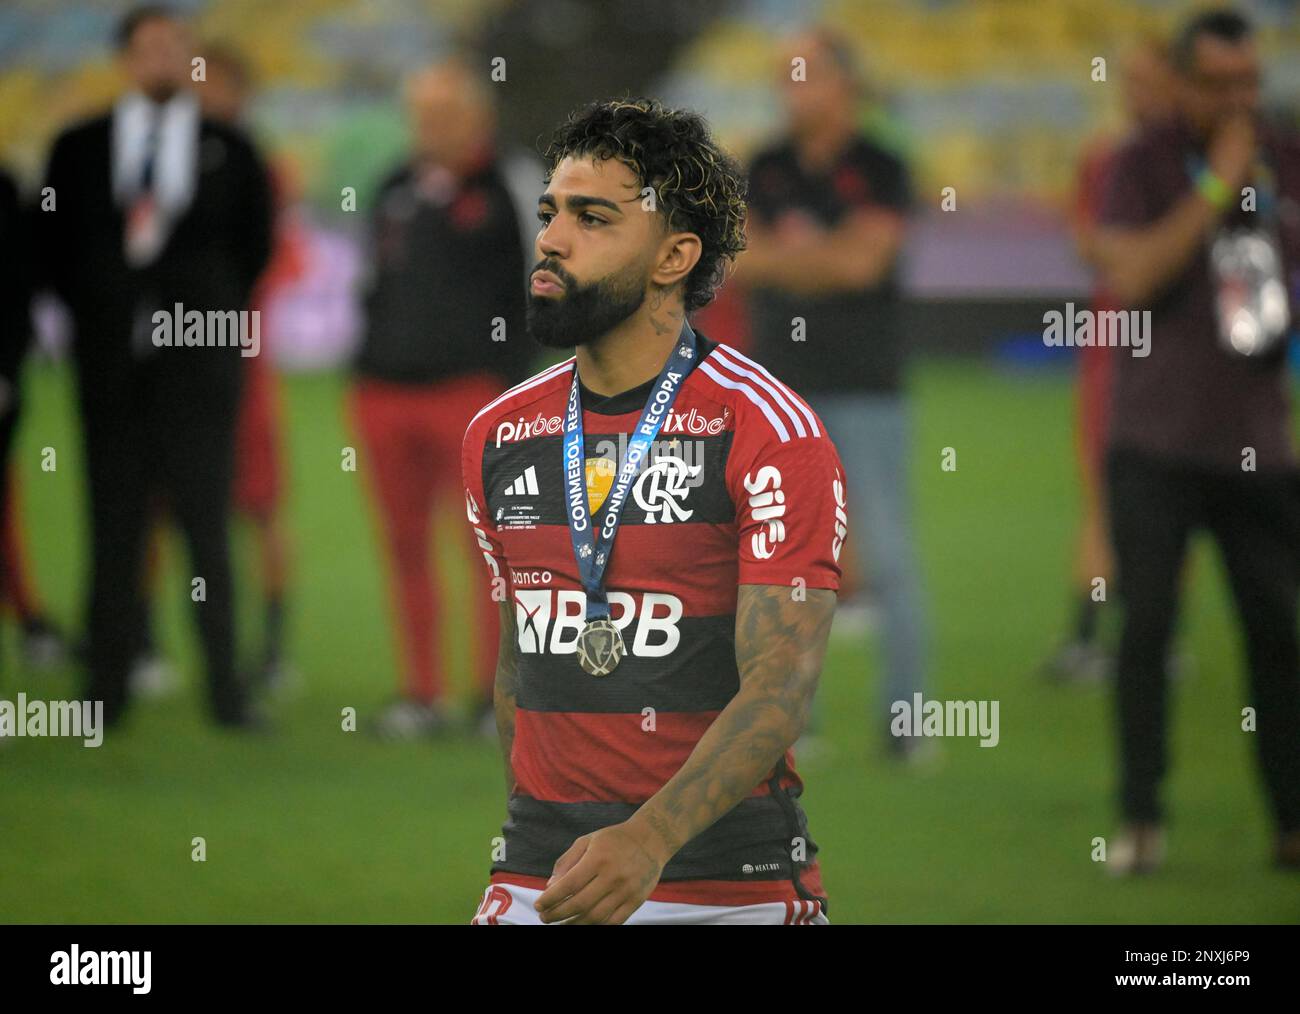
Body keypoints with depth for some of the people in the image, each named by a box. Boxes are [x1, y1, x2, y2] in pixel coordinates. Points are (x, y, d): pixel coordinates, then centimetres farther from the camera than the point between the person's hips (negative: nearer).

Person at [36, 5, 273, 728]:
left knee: (208, 525, -4)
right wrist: (96, 314, 7)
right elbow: (56, 242, 11)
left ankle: (227, 690, -4)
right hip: (112, 365, 1)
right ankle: (108, 688, 3)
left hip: (200, 357, -1)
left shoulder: (231, 153, 7)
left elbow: (254, 242, 11)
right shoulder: (79, 149, 9)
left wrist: (217, 310, 7)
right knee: (115, 527, 1)